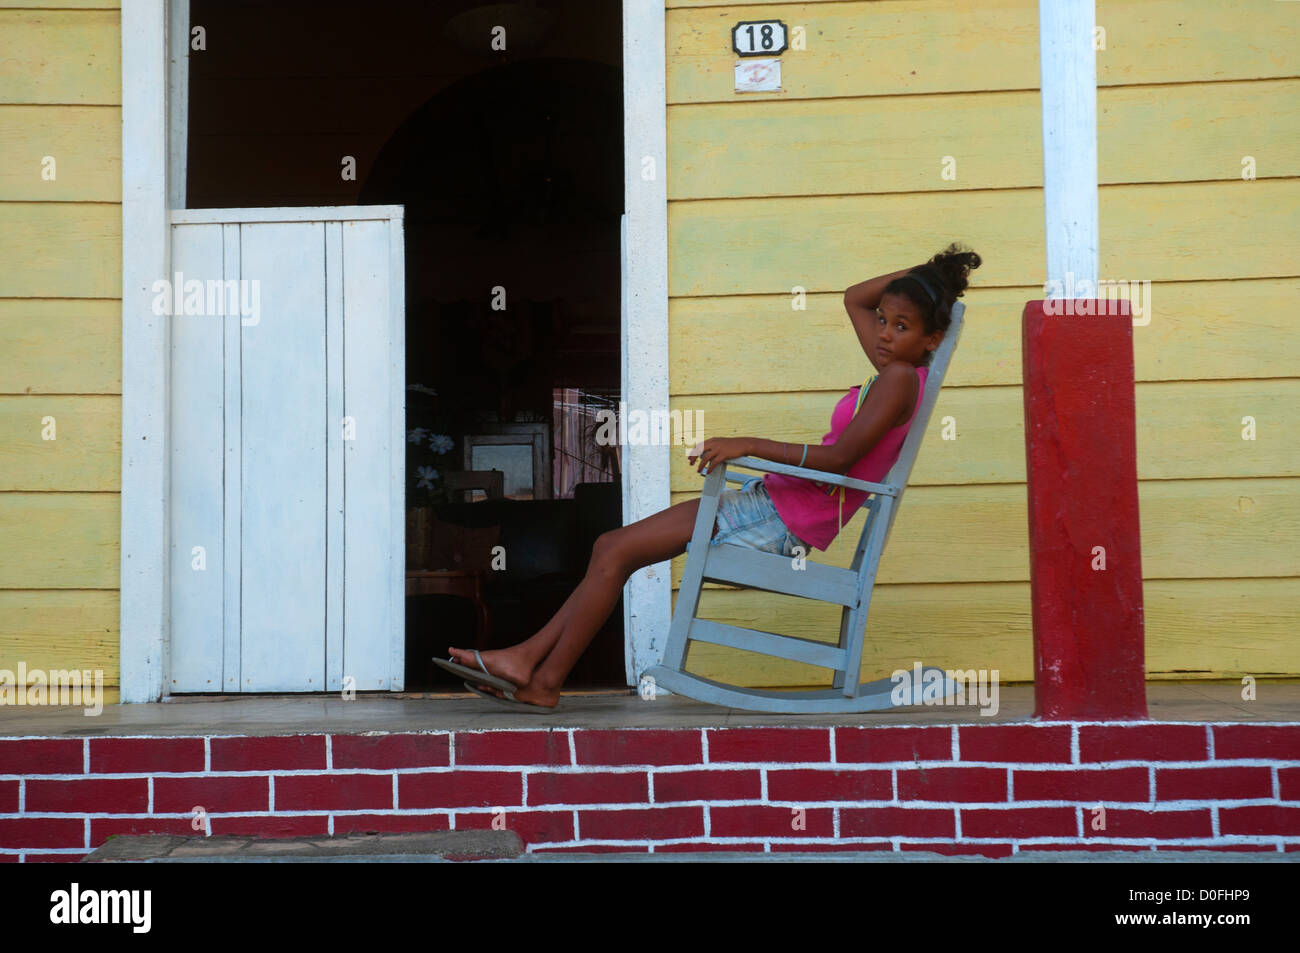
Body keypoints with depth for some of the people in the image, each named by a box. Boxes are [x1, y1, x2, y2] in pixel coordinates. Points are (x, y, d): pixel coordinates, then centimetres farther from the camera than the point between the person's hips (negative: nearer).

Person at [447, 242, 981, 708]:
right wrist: (922, 274, 21)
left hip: (787, 525, -10)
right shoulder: (891, 373, 14)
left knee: (615, 553, -10)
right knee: (611, 547, 4)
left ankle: (546, 679, 1)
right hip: (770, 499, 10)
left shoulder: (901, 378, -13)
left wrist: (748, 445, -24)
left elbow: (839, 457, -23)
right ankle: (530, 657, 5)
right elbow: (854, 298, 31)